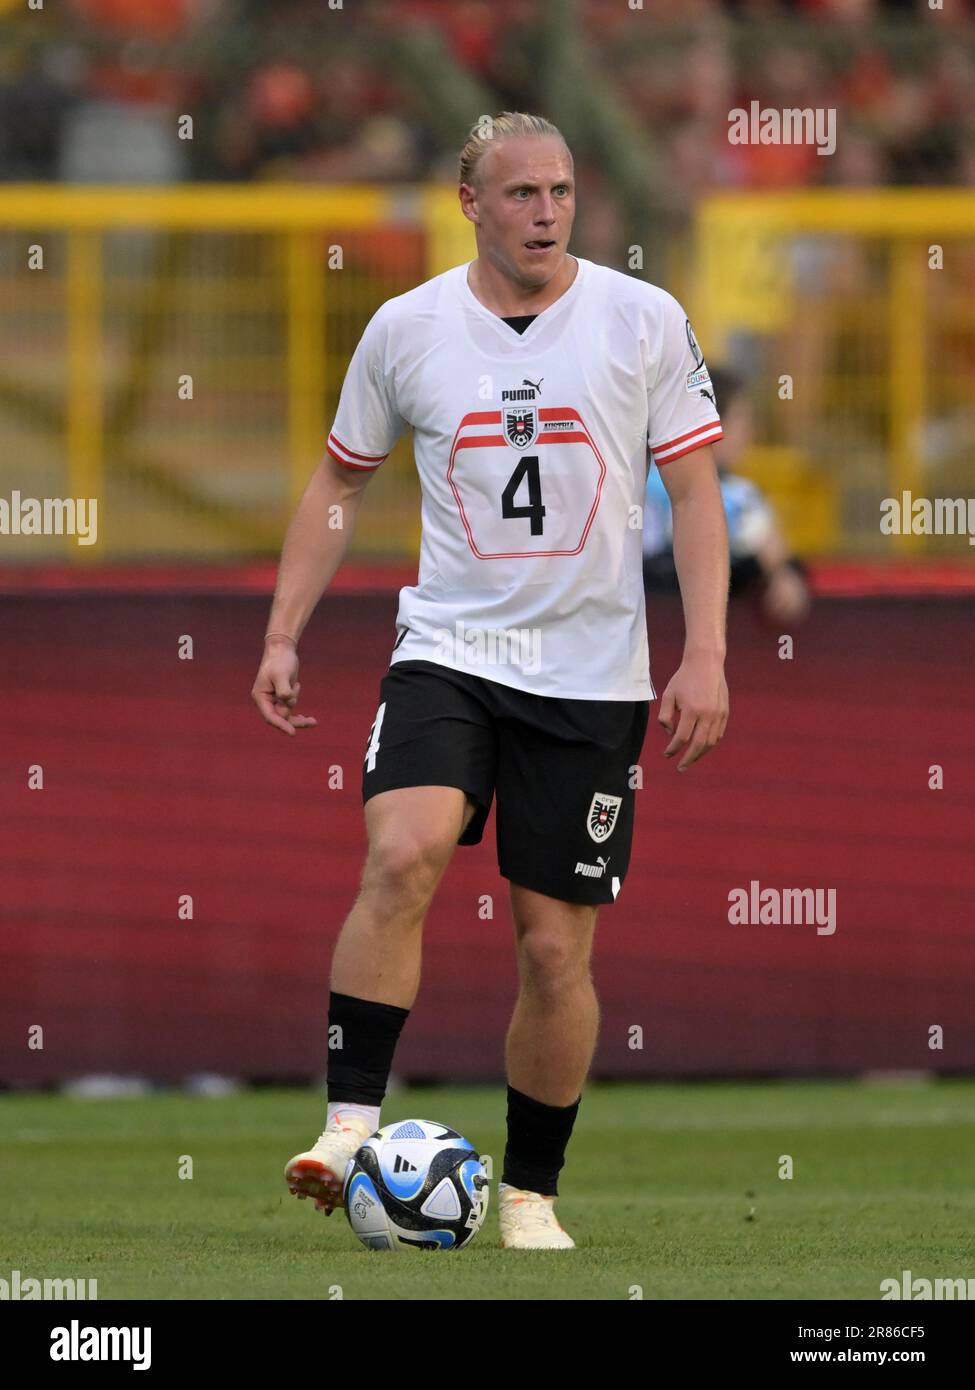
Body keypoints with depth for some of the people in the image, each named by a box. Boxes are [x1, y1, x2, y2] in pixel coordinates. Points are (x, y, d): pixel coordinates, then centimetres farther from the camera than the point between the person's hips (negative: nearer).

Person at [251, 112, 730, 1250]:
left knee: (555, 950, 2)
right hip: (446, 650, 0)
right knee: (402, 855, -27)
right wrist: (283, 635, 6)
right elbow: (339, 482, 13)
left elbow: (694, 493, 2)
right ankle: (350, 1125, -24)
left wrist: (705, 656, -7)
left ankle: (531, 1189, 18)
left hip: (592, 678, 0)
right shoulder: (407, 328, 1)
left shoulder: (645, 321, -2)